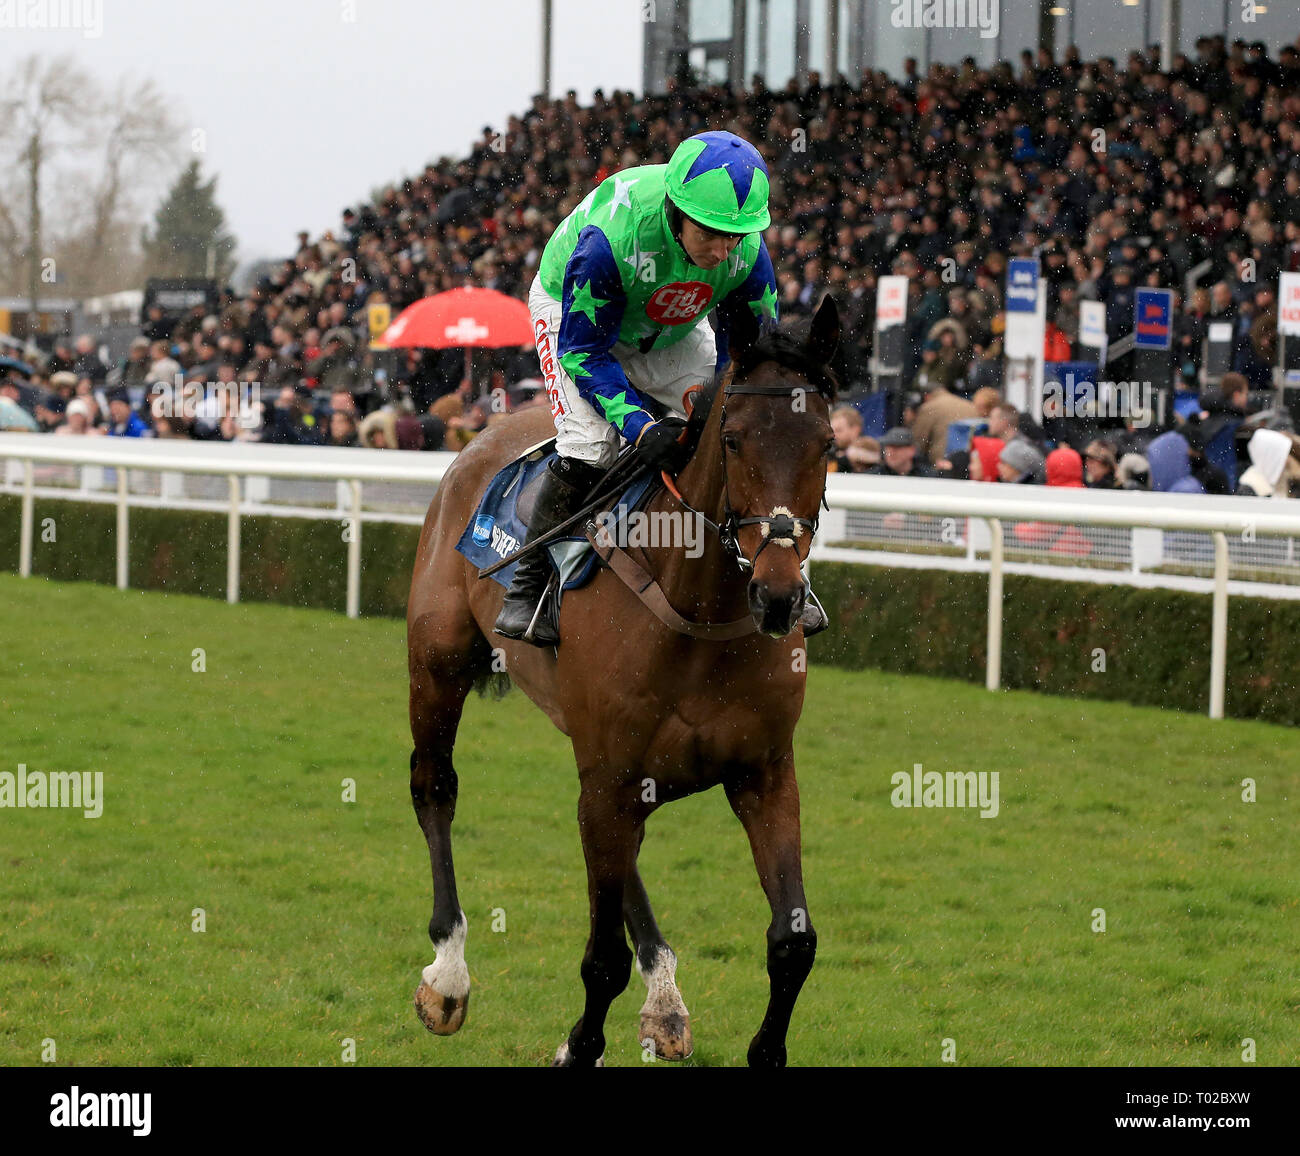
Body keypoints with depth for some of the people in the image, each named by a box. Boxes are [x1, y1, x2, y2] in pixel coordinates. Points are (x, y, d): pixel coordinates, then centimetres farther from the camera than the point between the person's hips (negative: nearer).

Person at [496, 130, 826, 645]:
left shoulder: (748, 253, -30)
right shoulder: (610, 237, -43)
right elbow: (583, 351, -33)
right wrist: (640, 424, -43)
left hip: (673, 332, 4)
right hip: (575, 314, -4)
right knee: (590, 446, -24)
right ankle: (528, 587, -9)